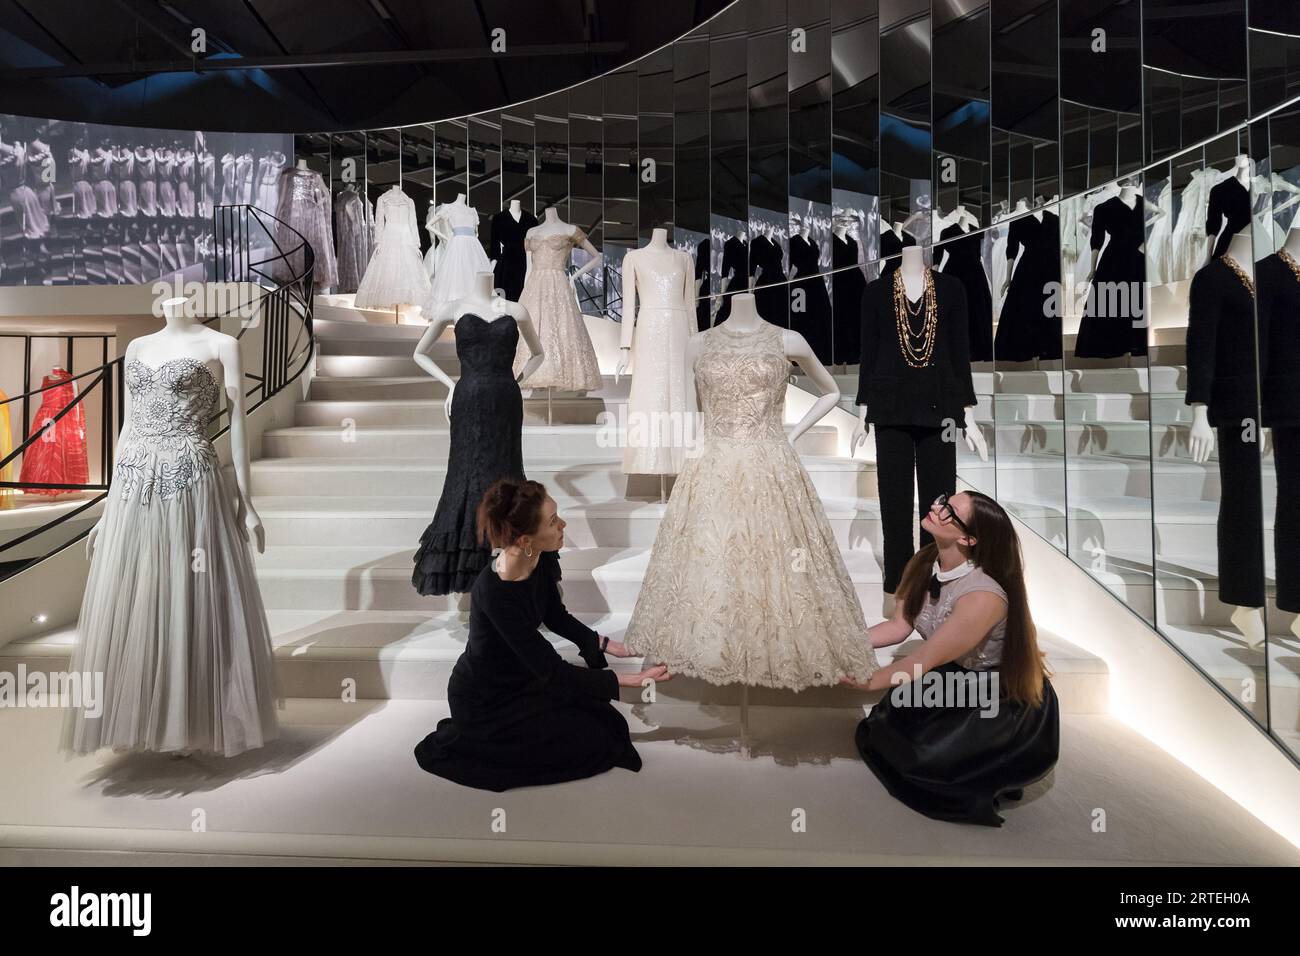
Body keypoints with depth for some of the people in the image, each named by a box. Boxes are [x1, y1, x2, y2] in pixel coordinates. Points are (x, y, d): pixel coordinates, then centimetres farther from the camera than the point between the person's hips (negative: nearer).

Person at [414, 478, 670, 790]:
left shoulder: (543, 559, -14)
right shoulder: (494, 593, -36)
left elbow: (555, 616, 6)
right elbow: (551, 670, -30)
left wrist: (605, 644, -3)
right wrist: (631, 679, -29)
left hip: (521, 677, 7)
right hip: (484, 701, -7)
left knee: (604, 718, 7)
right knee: (593, 742, -4)